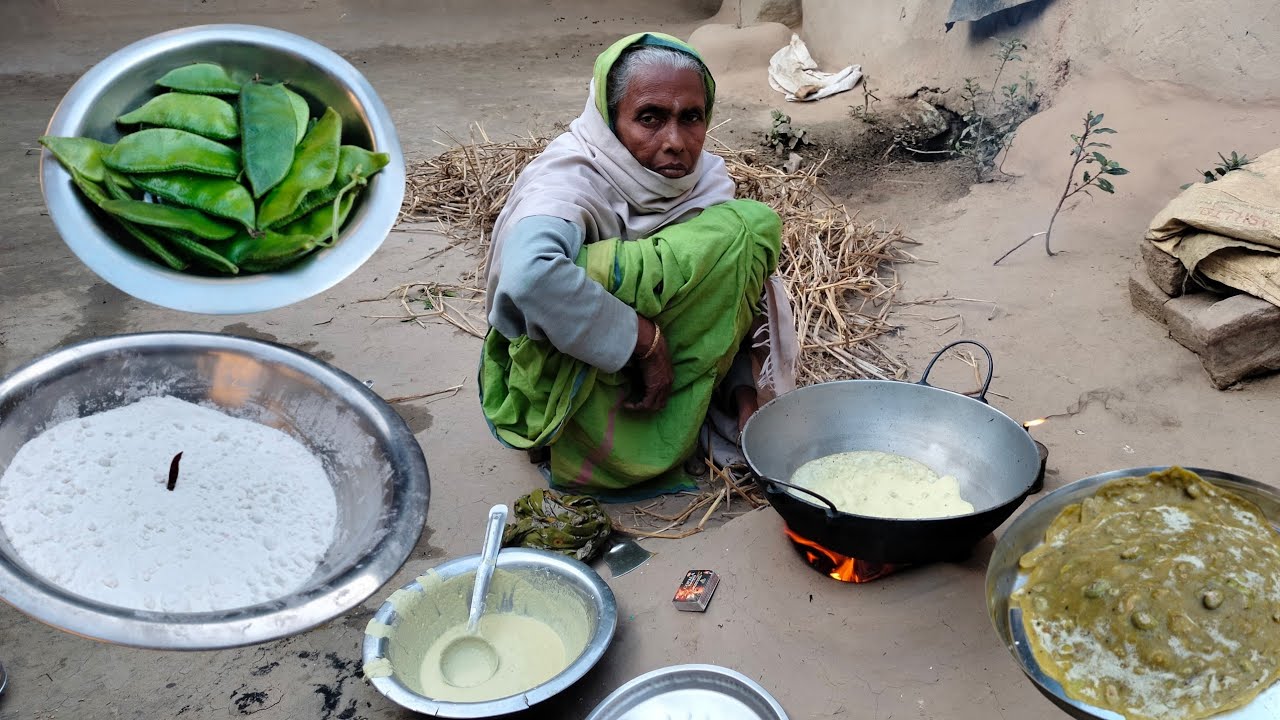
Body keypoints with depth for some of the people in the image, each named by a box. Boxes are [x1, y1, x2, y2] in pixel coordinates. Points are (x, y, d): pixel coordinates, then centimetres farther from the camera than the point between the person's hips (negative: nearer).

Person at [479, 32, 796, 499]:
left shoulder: (704, 177, -2)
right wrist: (645, 339, -32)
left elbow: (731, 297, 5)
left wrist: (745, 394, -6)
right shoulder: (569, 179, -22)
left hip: (649, 373, 8)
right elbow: (528, 277, -44)